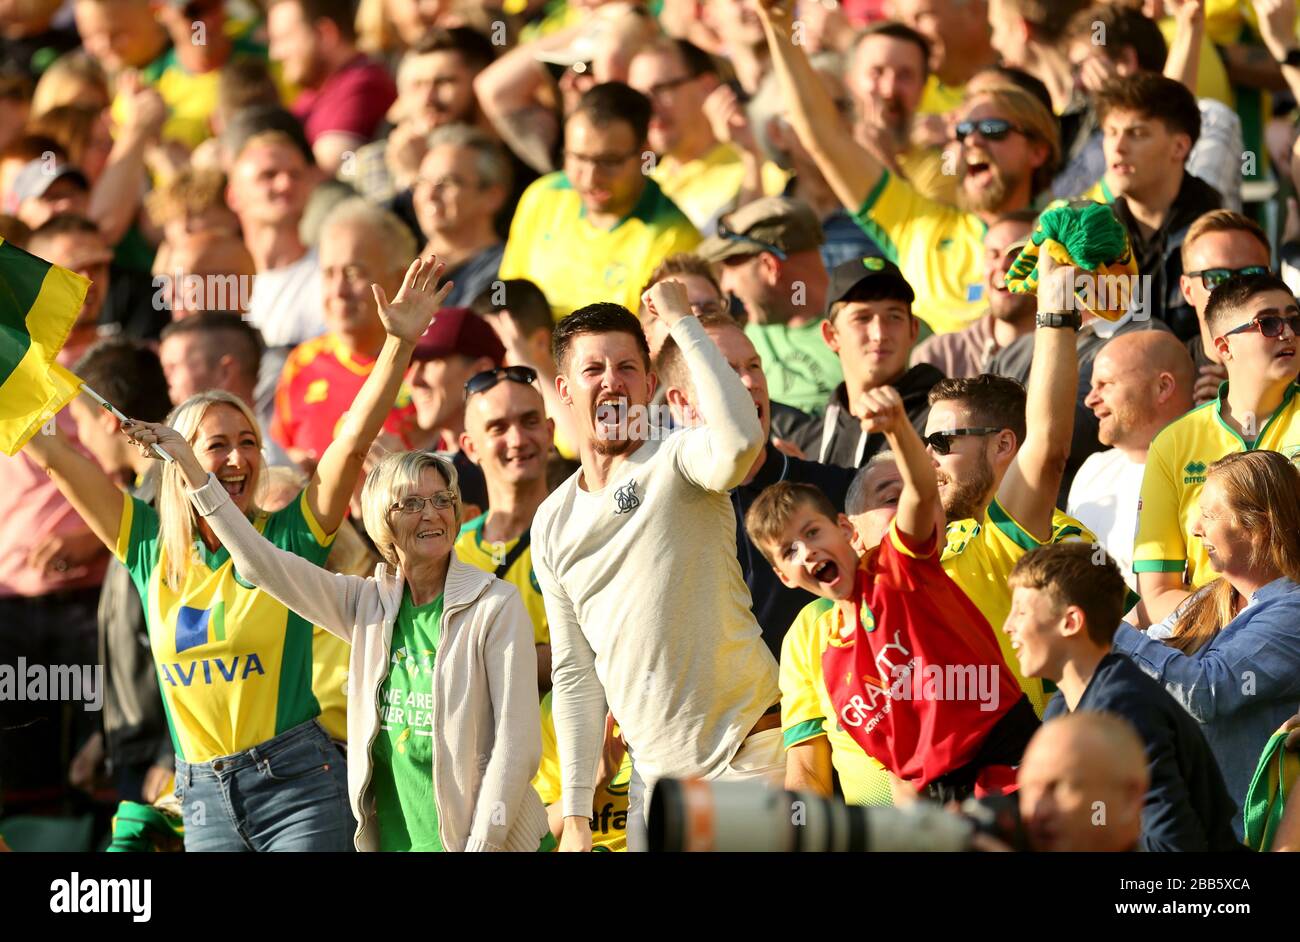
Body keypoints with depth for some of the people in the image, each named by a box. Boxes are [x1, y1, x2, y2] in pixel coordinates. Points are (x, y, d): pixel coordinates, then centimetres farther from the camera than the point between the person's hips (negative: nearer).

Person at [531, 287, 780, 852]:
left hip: (746, 755, -6)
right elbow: (574, 674, 14)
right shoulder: (552, 525, 11)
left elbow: (740, 441, -32)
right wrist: (575, 812, 8)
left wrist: (682, 324, -22)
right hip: (657, 772, 6)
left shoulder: (675, 461, -6)